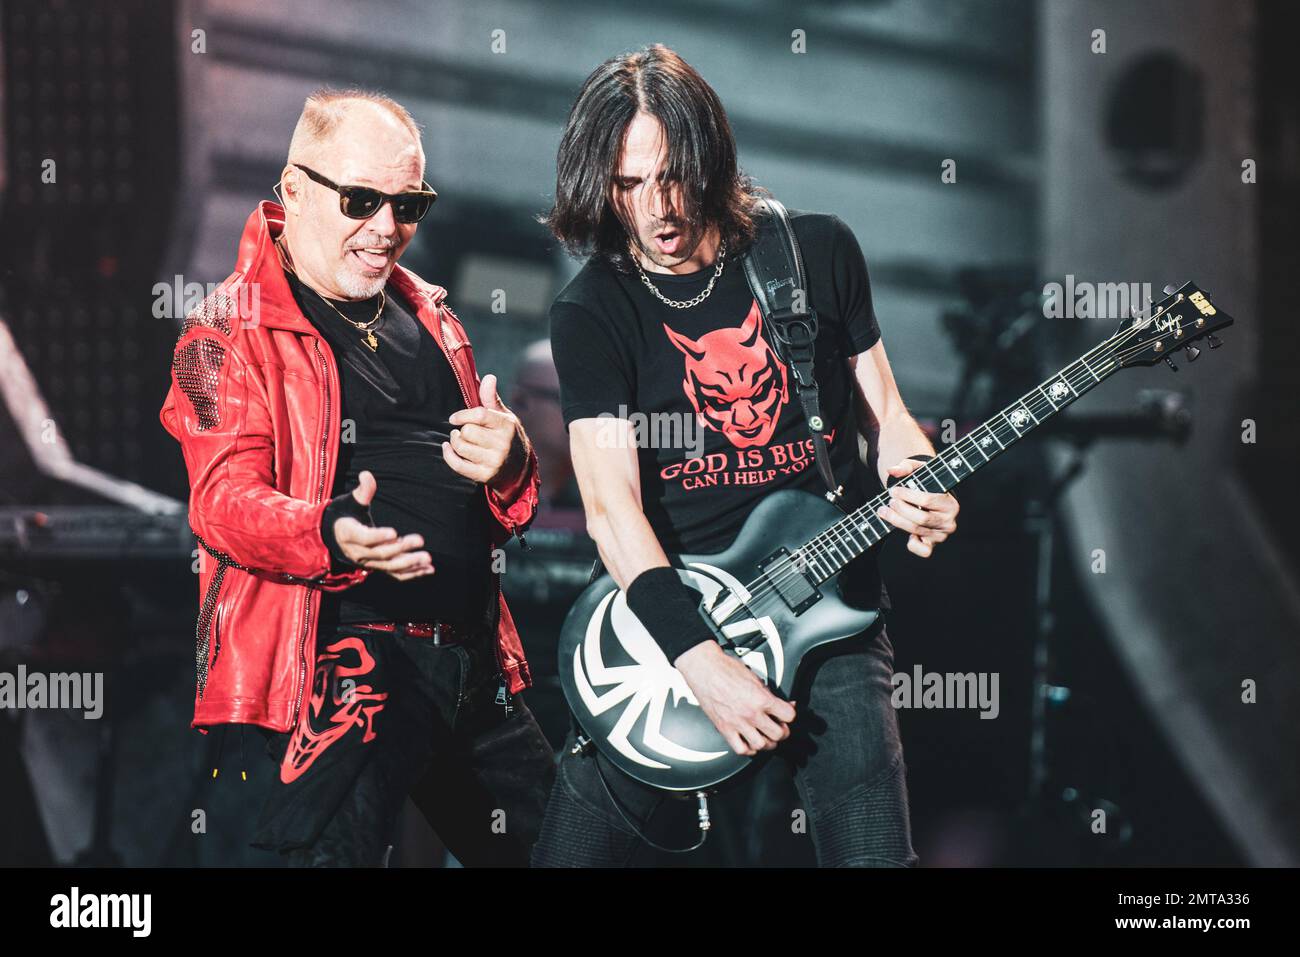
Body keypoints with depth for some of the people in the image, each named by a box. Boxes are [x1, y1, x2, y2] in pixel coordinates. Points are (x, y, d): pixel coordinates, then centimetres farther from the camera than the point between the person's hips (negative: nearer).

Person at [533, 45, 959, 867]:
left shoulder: (820, 253, 2)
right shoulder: (591, 313, -4)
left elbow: (883, 409, 12)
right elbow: (612, 506, -12)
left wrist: (916, 483, -12)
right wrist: (698, 658, -23)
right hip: (675, 615, 0)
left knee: (872, 853, -8)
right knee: (572, 851, 0)